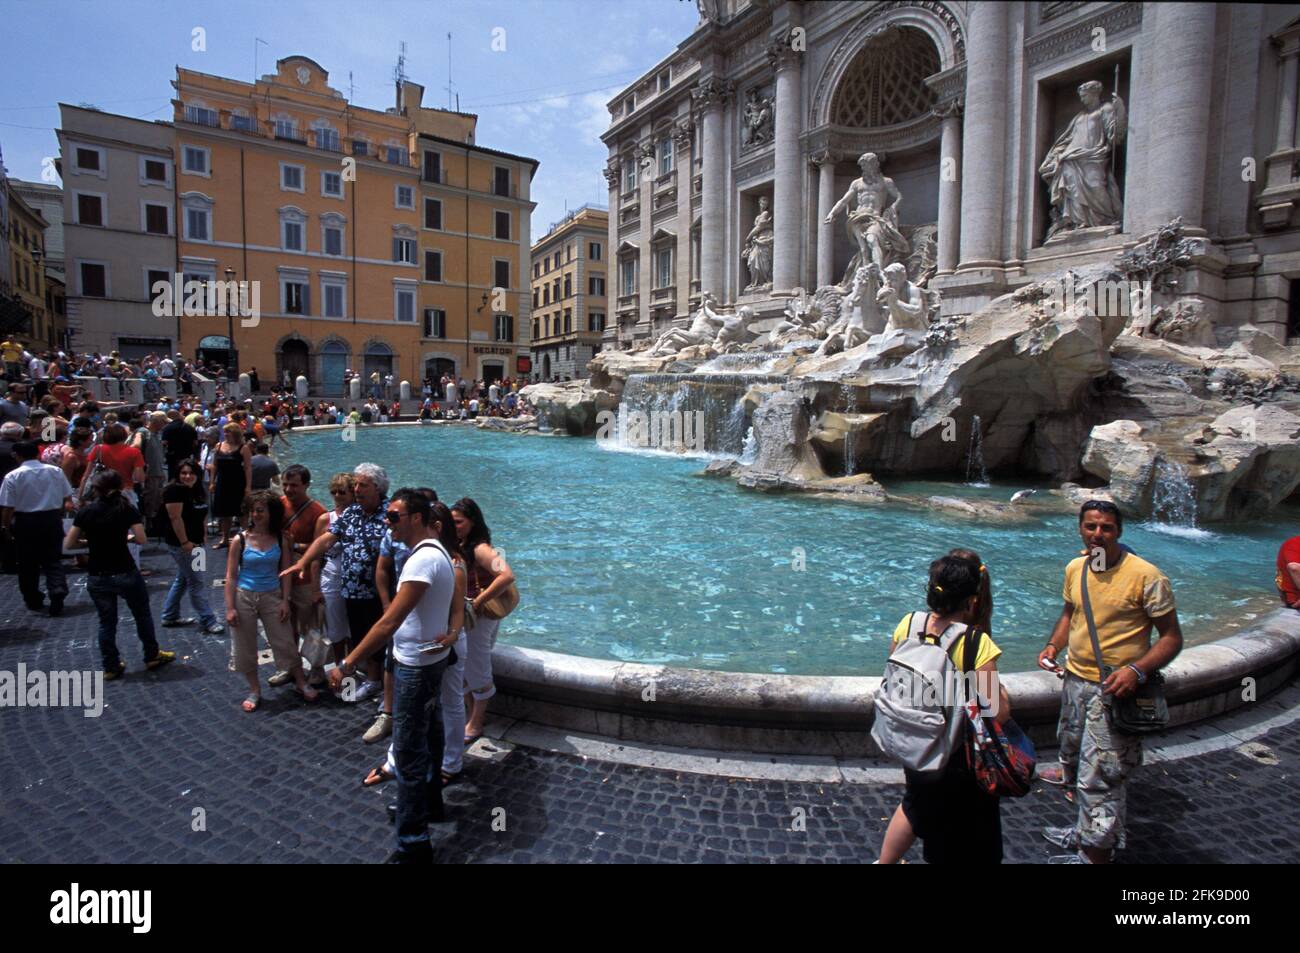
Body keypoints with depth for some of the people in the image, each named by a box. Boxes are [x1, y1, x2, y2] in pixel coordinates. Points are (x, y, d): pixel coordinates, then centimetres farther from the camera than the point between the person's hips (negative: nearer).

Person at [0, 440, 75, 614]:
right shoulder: (56, 471, -1)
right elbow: (67, 499, 4)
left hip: (25, 522, -2)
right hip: (52, 520, 2)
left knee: (28, 563, 14)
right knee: (53, 560, 9)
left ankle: (34, 600, 24)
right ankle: (58, 593, -11)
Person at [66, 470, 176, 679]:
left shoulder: (85, 511, 0)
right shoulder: (127, 509, -5)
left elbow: (69, 544, 2)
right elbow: (141, 539, -11)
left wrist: (92, 540, 18)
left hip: (97, 577, 2)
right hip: (125, 573, -2)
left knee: (106, 622, 13)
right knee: (142, 615, 15)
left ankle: (111, 667, 20)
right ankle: (152, 657, 25)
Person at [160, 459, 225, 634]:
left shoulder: (199, 492, 11)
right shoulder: (174, 490, -15)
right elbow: (175, 518, -20)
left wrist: (204, 536, 11)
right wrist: (185, 542, -22)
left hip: (195, 543, 9)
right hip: (181, 544, -9)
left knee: (182, 579, 18)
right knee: (198, 581, -6)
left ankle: (170, 617, 31)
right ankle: (207, 621, 0)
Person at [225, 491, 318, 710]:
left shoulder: (280, 539, -3)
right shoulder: (240, 540, -7)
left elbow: (285, 572, 0)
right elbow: (231, 576, -5)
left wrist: (285, 601, -5)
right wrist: (230, 607, -8)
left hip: (272, 597, 1)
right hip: (244, 597, 0)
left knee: (285, 643, 5)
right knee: (246, 647, 9)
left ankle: (302, 684, 21)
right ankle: (254, 690, 26)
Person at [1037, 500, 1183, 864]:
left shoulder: (1146, 576, -17)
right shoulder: (1075, 569, 2)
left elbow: (1172, 637, -13)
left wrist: (1137, 670, -27)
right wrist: (1054, 645, 2)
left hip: (1115, 690, -7)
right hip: (1075, 680, 7)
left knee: (1100, 779, -3)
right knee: (1076, 757, 23)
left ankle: (1094, 853, 15)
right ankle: (1086, 832, 43)